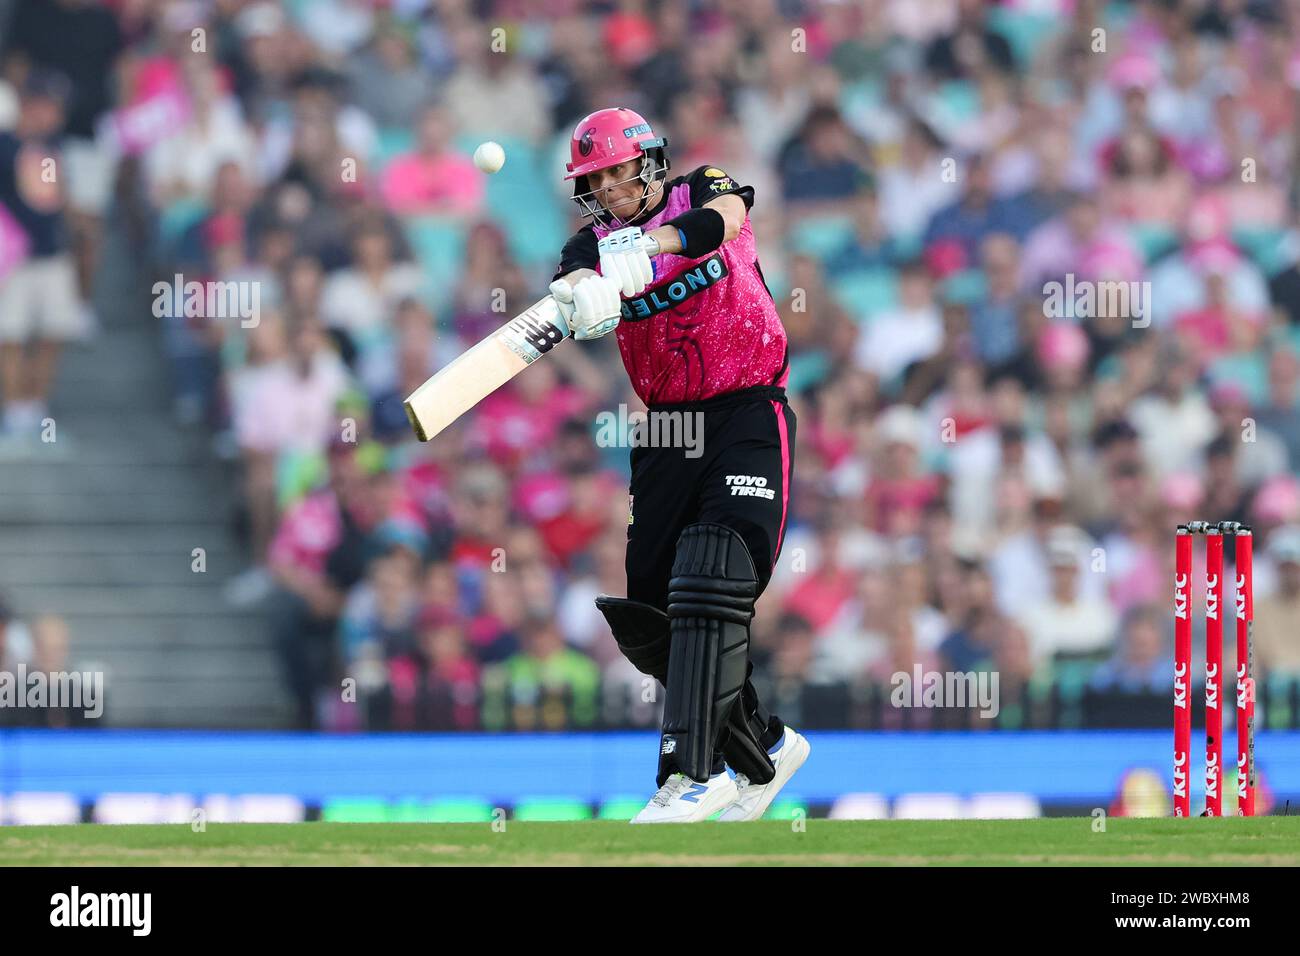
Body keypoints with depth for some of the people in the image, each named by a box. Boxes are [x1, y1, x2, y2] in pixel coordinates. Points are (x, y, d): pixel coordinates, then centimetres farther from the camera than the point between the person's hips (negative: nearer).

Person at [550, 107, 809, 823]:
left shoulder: (700, 191, 3)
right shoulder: (592, 244, 9)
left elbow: (722, 218, -22)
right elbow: (572, 286, -15)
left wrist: (648, 247, -41)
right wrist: (585, 295, -41)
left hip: (747, 414, -5)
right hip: (665, 428, 5)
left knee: (710, 587, -21)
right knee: (643, 615, 3)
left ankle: (693, 776, -26)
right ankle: (763, 748, 21)